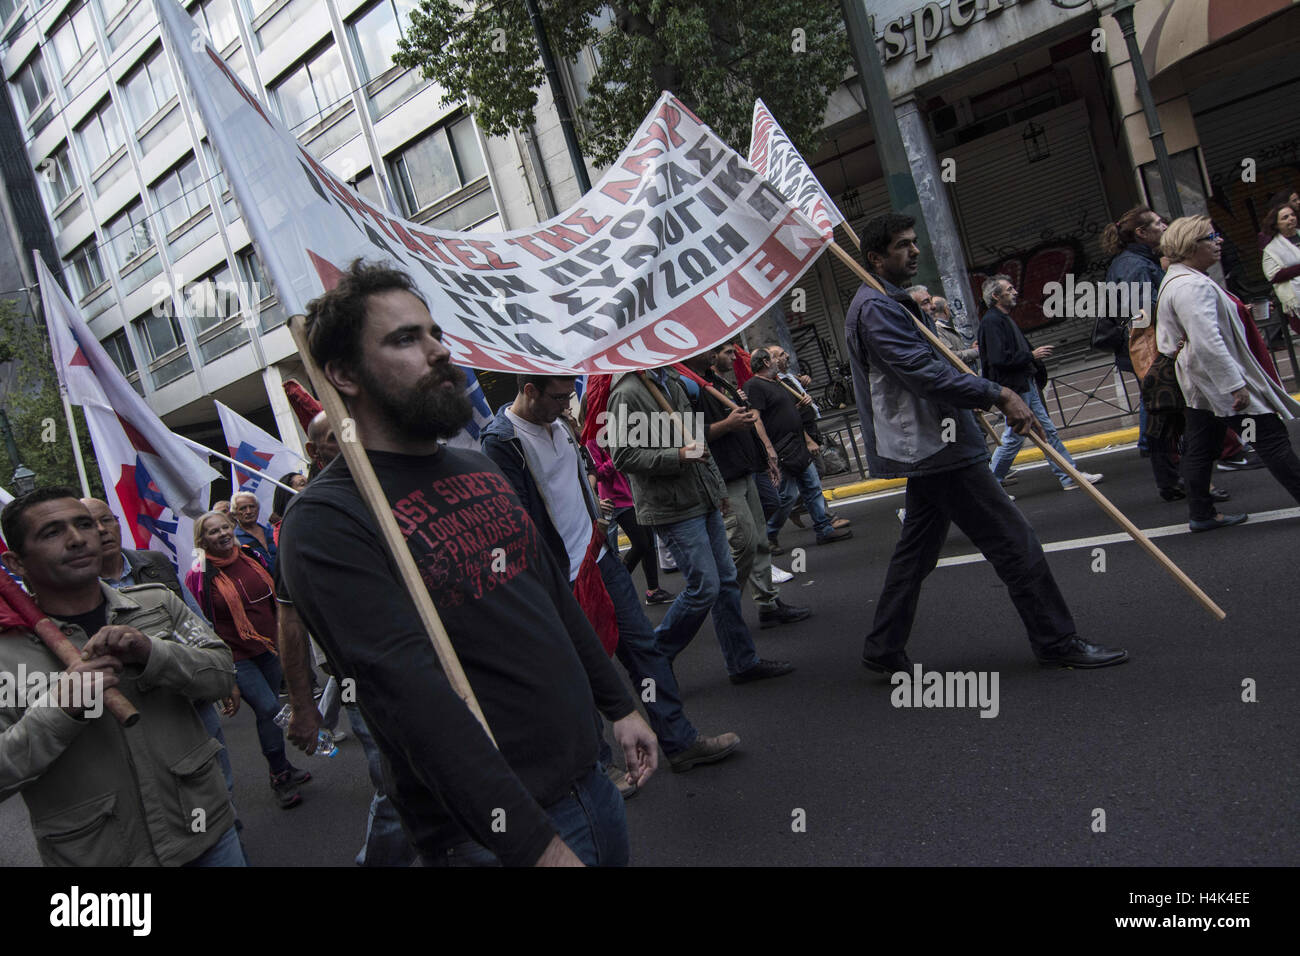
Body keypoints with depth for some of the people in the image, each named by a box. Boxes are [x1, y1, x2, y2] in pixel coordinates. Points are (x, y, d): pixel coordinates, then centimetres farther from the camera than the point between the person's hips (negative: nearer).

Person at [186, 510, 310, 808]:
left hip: (269, 648, 5)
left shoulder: (251, 557, 4)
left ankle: (281, 768, 30)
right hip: (236, 657, -5)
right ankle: (280, 775, 3)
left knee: (269, 710, 13)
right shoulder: (199, 575, -11)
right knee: (268, 708, -14)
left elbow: (274, 596, 16)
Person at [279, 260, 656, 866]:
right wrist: (536, 845, -28)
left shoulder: (480, 468, 10)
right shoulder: (326, 521, -17)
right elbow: (413, 697, -25)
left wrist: (618, 706, 17)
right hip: (493, 834, -7)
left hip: (589, 776, 8)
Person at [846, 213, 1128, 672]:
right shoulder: (876, 307, -14)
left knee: (916, 550, 13)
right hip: (936, 446, -11)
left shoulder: (889, 303, 21)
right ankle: (1057, 642, 6)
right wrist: (999, 395, -23)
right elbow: (924, 373, -24)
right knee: (1015, 542, -4)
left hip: (925, 448, 11)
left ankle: (883, 650, 18)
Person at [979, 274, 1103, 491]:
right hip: (1013, 388, -10)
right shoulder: (991, 322, -16)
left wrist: (1035, 354, 10)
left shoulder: (1005, 318, 17)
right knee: (1013, 437, -4)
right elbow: (999, 359, -25)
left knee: (1048, 430, 12)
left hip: (1026, 385, 10)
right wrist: (1031, 355, -16)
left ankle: (1069, 476, 18)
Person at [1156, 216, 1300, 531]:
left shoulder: (1174, 279, 13)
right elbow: (1208, 342, -29)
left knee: (1199, 448, 12)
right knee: (1272, 439, -3)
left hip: (1198, 383, 10)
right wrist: (1235, 385, -27)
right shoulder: (1192, 286, -22)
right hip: (1218, 377, -10)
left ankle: (1201, 515, 18)